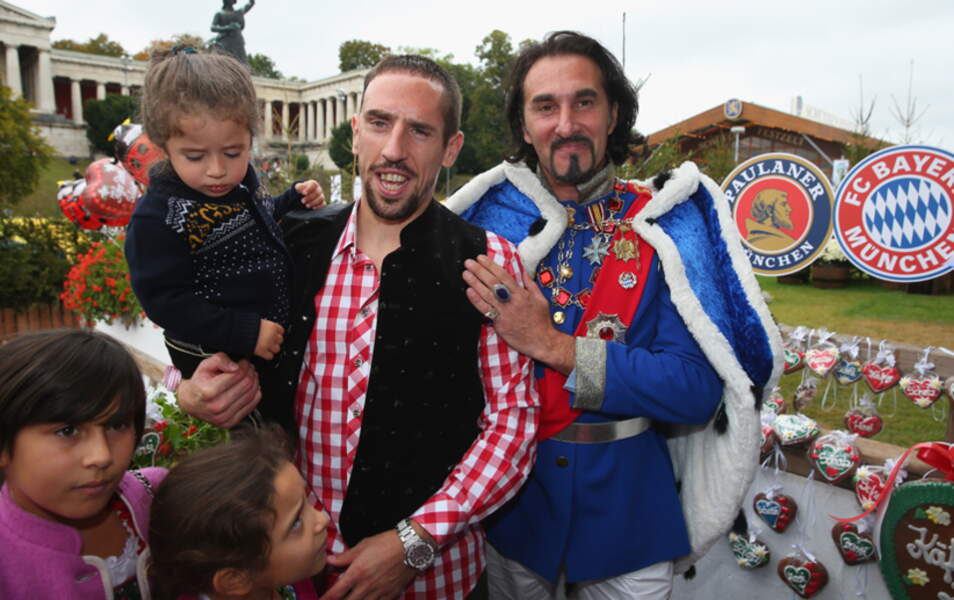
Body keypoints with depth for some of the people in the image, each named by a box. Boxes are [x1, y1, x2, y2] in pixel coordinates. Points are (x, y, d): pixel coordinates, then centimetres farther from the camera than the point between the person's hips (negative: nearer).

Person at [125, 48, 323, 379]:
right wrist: (244, 333, -30)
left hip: (272, 341, 7)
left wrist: (296, 198, -1)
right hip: (214, 364, -6)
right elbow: (163, 299, -26)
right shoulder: (158, 219, -26)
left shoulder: (242, 180, -4)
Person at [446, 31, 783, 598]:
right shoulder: (493, 217, -6)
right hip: (511, 494, 1)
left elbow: (697, 390, -19)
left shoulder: (669, 226, -10)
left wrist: (553, 345, -25)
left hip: (627, 504, -1)